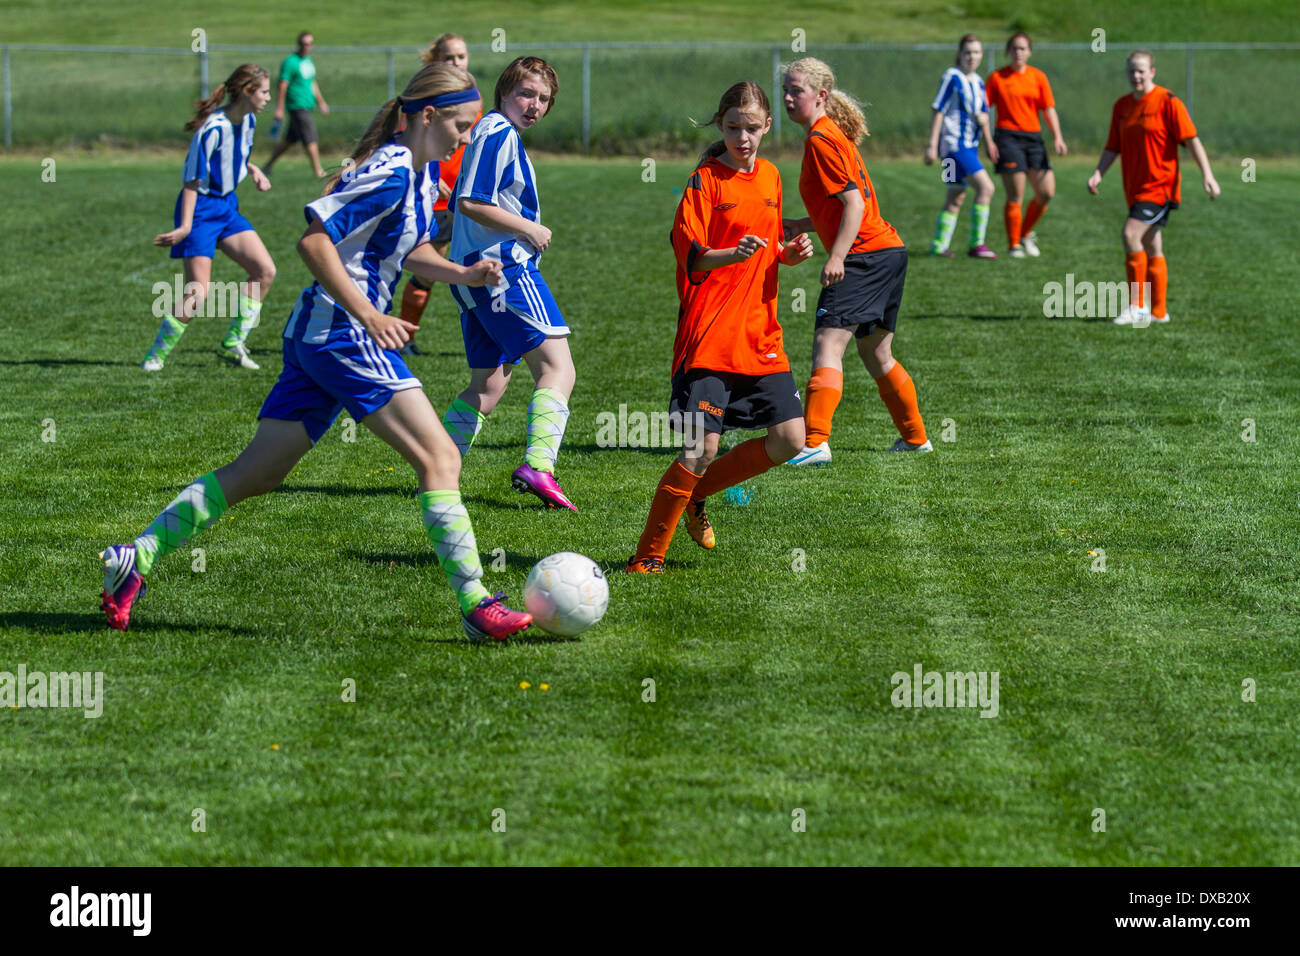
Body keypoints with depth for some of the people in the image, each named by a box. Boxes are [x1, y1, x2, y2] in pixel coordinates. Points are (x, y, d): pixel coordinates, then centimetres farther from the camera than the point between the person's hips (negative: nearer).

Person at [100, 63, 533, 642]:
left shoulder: (424, 172, 14)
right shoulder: (391, 171, -16)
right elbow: (313, 240, -20)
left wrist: (460, 274, 9)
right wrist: (369, 317, -21)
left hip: (312, 335, 10)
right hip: (344, 334, -10)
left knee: (257, 474, 11)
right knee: (439, 459, -11)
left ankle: (134, 560, 11)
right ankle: (475, 605, -12)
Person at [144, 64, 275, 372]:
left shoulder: (247, 121, 3)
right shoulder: (212, 129, -23)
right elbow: (192, 180, -20)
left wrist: (254, 170, 5)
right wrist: (185, 226, -25)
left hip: (228, 207, 8)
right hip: (201, 210, -8)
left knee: (265, 270, -2)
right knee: (198, 293, -13)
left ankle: (233, 344, 9)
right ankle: (155, 355, 1)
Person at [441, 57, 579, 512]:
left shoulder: (496, 134, 21)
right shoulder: (499, 133, -11)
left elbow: (462, 204, 27)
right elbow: (470, 203, -19)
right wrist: (528, 229, -13)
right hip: (505, 268, -10)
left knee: (489, 384, 16)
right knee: (558, 368, -14)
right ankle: (538, 466, -27)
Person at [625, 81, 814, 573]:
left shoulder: (769, 177, 13)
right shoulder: (705, 181, -7)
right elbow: (689, 255, -16)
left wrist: (789, 253, 5)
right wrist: (733, 254, -34)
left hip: (760, 337, 7)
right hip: (709, 337, -7)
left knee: (790, 437, -1)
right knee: (702, 447, -14)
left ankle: (695, 495, 18)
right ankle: (648, 554, -2)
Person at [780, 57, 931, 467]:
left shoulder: (821, 140, -11)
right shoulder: (833, 134, 18)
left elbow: (854, 203, -19)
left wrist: (836, 257, -26)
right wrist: (799, 226, 20)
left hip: (865, 256, -10)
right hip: (888, 251, 10)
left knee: (827, 344, -18)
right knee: (875, 353, 21)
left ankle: (816, 443, -29)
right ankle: (915, 437, 30)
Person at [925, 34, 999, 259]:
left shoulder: (978, 82, 13)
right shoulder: (952, 77, -10)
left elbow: (983, 114, 23)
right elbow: (938, 111, -11)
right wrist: (932, 145, -14)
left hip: (970, 146, 9)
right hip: (953, 144, -9)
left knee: (956, 198, 11)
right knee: (986, 186, -17)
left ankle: (938, 245, 17)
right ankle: (976, 244, -15)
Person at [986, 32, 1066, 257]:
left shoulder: (1038, 77, 10)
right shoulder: (997, 78, 2)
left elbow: (1049, 109, 7)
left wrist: (1057, 137, -5)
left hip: (1033, 138, 4)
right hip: (1008, 137, -4)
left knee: (1047, 192, -4)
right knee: (1015, 197, -8)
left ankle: (1025, 234, 18)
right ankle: (1014, 245, 3)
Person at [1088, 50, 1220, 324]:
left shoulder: (1167, 102, -7)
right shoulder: (1122, 106, 11)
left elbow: (1191, 139, -9)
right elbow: (1113, 147, 15)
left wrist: (1207, 174, -16)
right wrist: (1098, 173, 0)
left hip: (1160, 186, -7)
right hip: (1135, 188, 7)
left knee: (1131, 234, -21)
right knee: (1152, 249, 12)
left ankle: (1137, 305, -17)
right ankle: (1158, 311, 19)